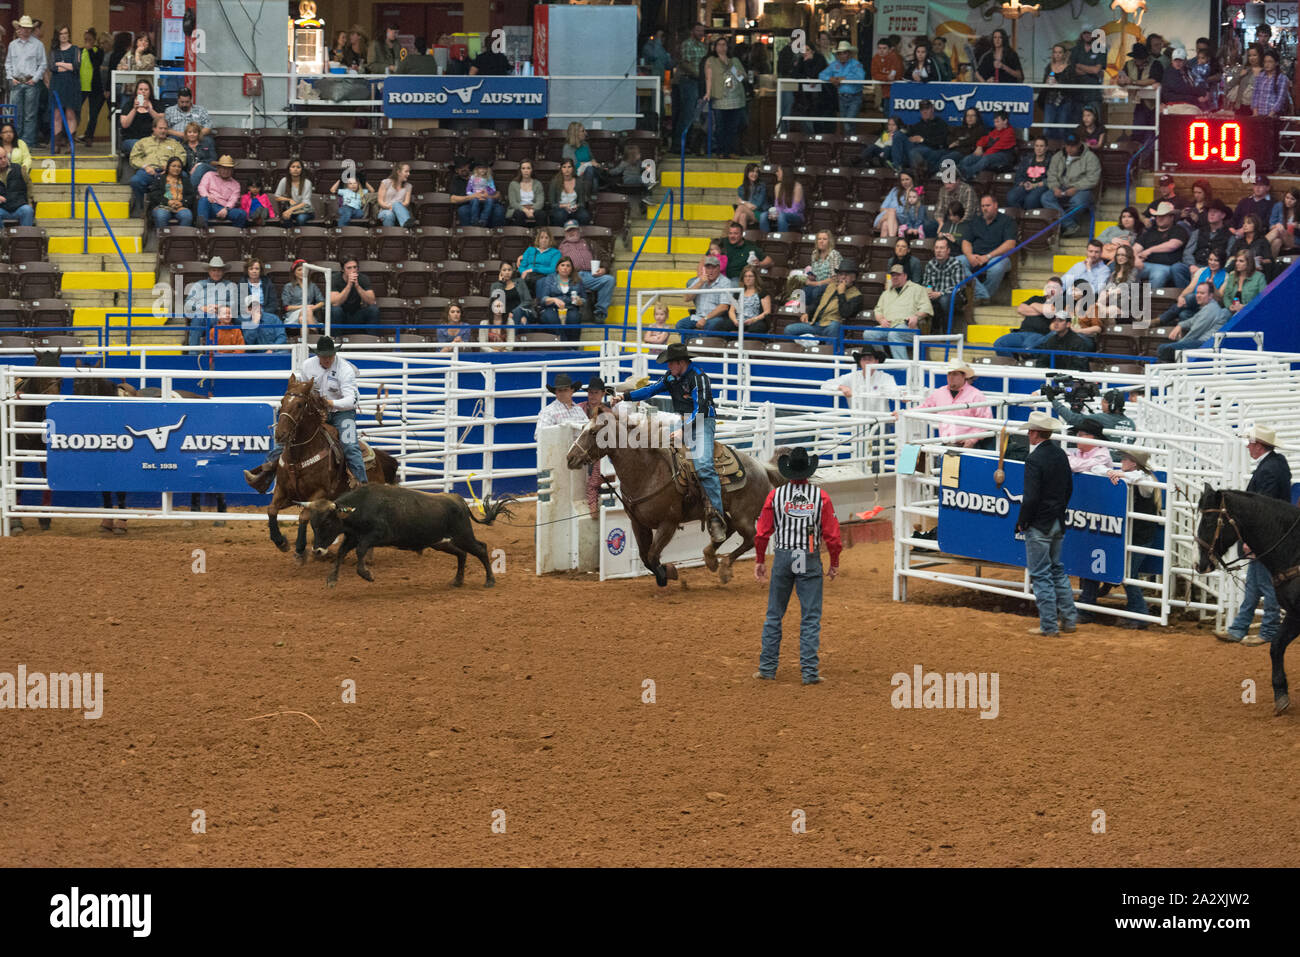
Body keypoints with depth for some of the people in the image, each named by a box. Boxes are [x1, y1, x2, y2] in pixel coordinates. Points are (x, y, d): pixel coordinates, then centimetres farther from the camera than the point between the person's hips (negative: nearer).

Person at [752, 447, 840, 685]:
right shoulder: (820, 496, -4)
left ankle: (767, 668, 15)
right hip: (811, 560, -1)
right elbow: (832, 534, -3)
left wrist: (760, 561, 12)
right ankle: (810, 672, 0)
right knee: (811, 618, 3)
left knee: (774, 616, 12)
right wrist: (834, 564, 9)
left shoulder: (775, 495, -3)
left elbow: (762, 533, 0)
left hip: (782, 558, 1)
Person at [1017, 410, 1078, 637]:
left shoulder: (1035, 459, -21)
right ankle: (1069, 619, 21)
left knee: (1040, 575, 0)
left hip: (1038, 525, -8)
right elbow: (1069, 488, 13)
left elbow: (1031, 497, -22)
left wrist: (1021, 522, -10)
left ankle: (1048, 626, 2)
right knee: (1057, 569, 19)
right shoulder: (1060, 454, 5)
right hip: (1058, 524, 8)